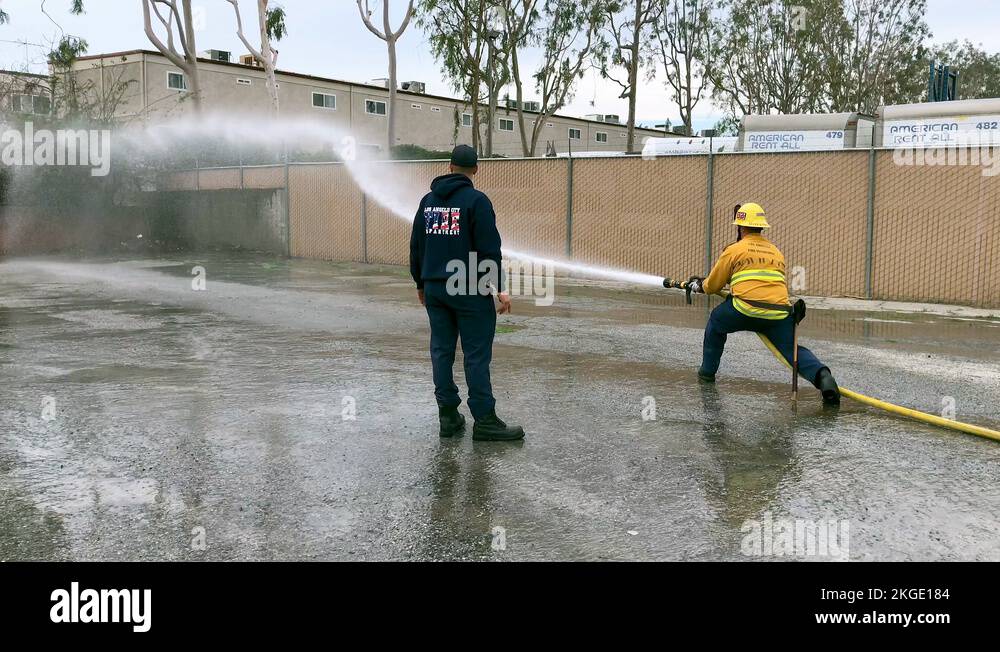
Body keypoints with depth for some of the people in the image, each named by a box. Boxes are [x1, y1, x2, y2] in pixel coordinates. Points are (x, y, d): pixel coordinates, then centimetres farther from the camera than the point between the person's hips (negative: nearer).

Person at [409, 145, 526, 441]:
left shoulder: (428, 200, 10)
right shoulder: (476, 200, -8)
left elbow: (416, 246, 15)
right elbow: (489, 249, -14)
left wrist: (421, 284, 24)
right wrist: (499, 288, -10)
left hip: (434, 289, 6)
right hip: (470, 290, -6)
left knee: (442, 350, 9)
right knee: (477, 354, -3)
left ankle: (448, 416, 12)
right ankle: (485, 421, 0)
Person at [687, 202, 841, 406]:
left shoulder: (734, 249, 10)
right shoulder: (777, 252, 25)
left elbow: (712, 286, 16)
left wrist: (701, 285, 40)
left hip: (746, 312, -3)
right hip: (779, 315, 3)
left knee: (717, 321, 26)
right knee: (794, 350, 9)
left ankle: (708, 370, 34)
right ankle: (821, 374, -21)